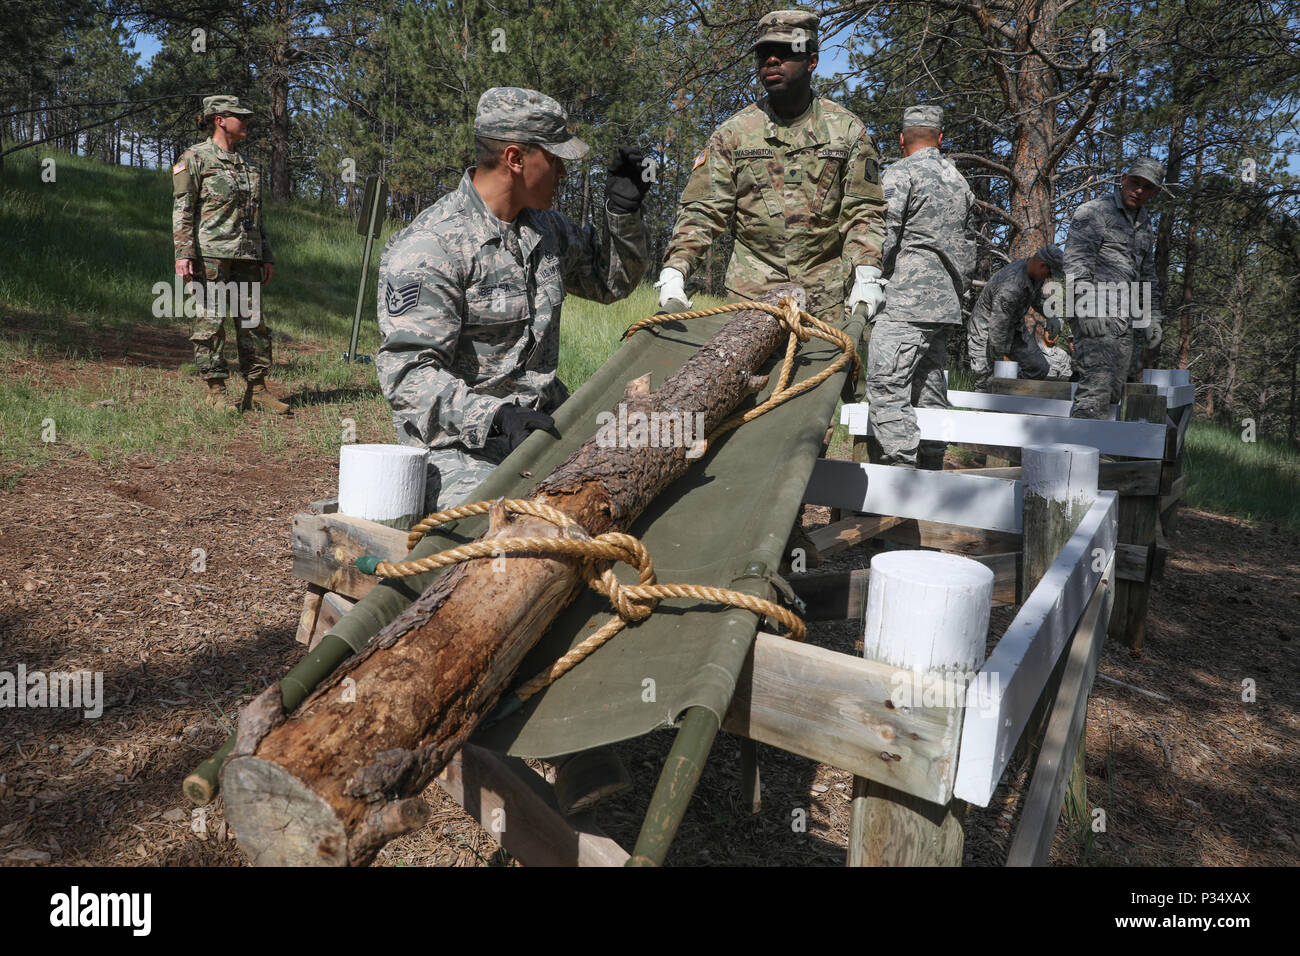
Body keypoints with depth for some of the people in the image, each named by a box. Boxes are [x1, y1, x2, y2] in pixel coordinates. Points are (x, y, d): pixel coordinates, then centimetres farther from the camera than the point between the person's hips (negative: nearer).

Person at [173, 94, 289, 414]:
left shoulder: (247, 165, 20)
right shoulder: (194, 158, 1)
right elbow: (182, 210, -6)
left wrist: (266, 256, 15)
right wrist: (183, 253, -15)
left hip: (247, 256, 6)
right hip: (211, 254, -6)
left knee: (253, 319, 4)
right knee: (211, 320, -3)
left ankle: (257, 388, 9)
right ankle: (215, 390, 2)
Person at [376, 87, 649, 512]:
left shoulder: (546, 225, 10)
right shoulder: (428, 247, -15)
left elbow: (610, 282, 25)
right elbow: (408, 373, -22)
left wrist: (625, 216, 6)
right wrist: (494, 417, -36)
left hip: (543, 422, 7)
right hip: (459, 440, -7)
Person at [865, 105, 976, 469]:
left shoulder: (899, 173, -3)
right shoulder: (960, 182, 22)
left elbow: (884, 236, -12)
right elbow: (968, 248, 23)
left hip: (906, 301, -8)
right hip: (945, 303, 8)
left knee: (887, 388, -12)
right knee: (928, 388, 11)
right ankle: (930, 474, 13)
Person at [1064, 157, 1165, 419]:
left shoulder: (1145, 226, 25)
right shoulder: (1093, 212, 2)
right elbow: (1075, 260, -10)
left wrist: (1154, 316, 22)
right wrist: (1086, 305, -22)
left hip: (1131, 323, 8)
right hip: (1098, 318, -8)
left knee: (1113, 393, 1)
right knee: (1096, 389, -21)